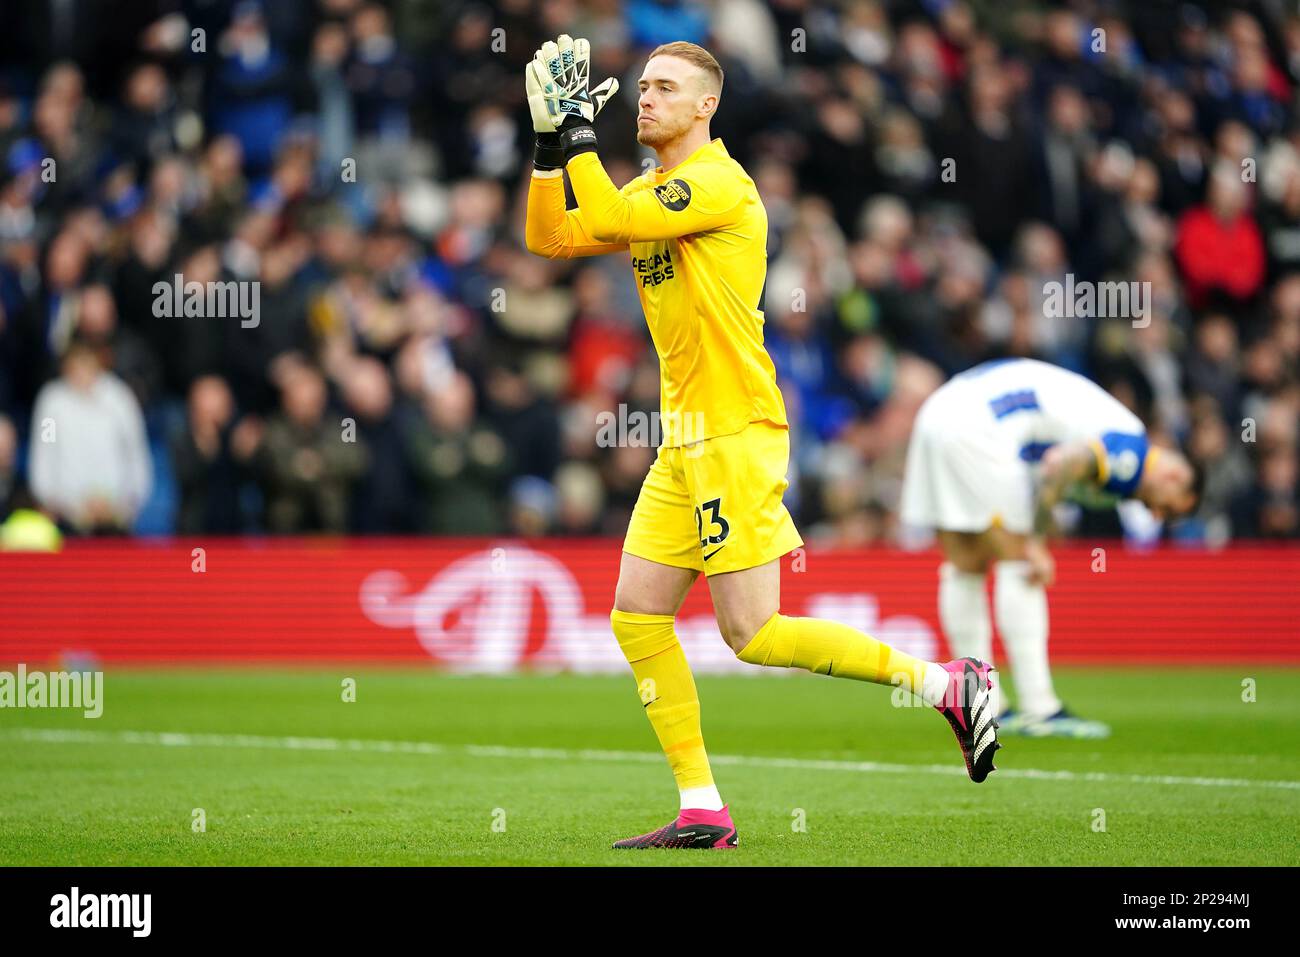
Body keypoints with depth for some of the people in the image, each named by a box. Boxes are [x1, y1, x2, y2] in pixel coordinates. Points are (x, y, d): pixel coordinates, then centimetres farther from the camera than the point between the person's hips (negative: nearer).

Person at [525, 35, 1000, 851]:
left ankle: (947, 683, -4)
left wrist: (580, 131, -13)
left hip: (736, 434, -9)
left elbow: (610, 222, -23)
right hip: (684, 443, 9)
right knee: (637, 619, 5)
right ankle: (703, 813, 8)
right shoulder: (650, 193, 15)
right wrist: (552, 143, 5)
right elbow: (549, 238, 14)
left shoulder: (720, 183, -12)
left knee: (752, 634, -12)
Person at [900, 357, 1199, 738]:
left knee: (965, 566, 14)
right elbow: (1060, 464, -23)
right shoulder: (1130, 449, -8)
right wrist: (1036, 545, -17)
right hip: (976, 427, -10)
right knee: (1017, 562, -4)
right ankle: (1037, 709, -3)